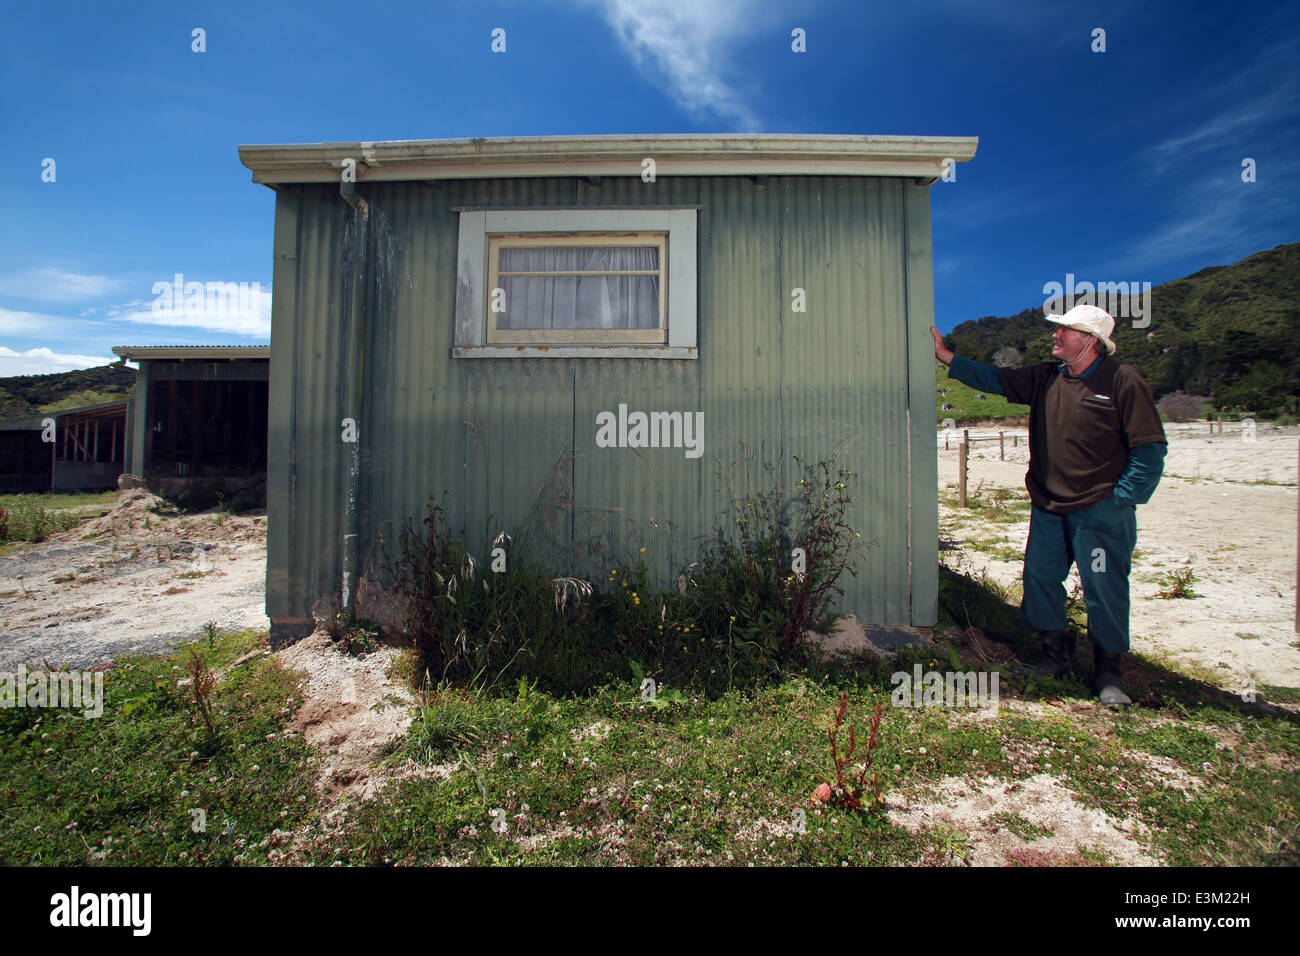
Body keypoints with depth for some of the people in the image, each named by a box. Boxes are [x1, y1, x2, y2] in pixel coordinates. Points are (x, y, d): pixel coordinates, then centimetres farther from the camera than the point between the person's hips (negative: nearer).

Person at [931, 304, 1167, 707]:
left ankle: (1108, 673, 19)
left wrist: (1122, 500, -11)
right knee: (1039, 578, 9)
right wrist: (945, 355, 10)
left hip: (1100, 512, -5)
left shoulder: (1123, 381, -8)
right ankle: (1056, 656, 27)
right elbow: (992, 379, 15)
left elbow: (1150, 449, -8)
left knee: (1104, 591, 1)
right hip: (1048, 508, 6)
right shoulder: (1045, 379, 8)